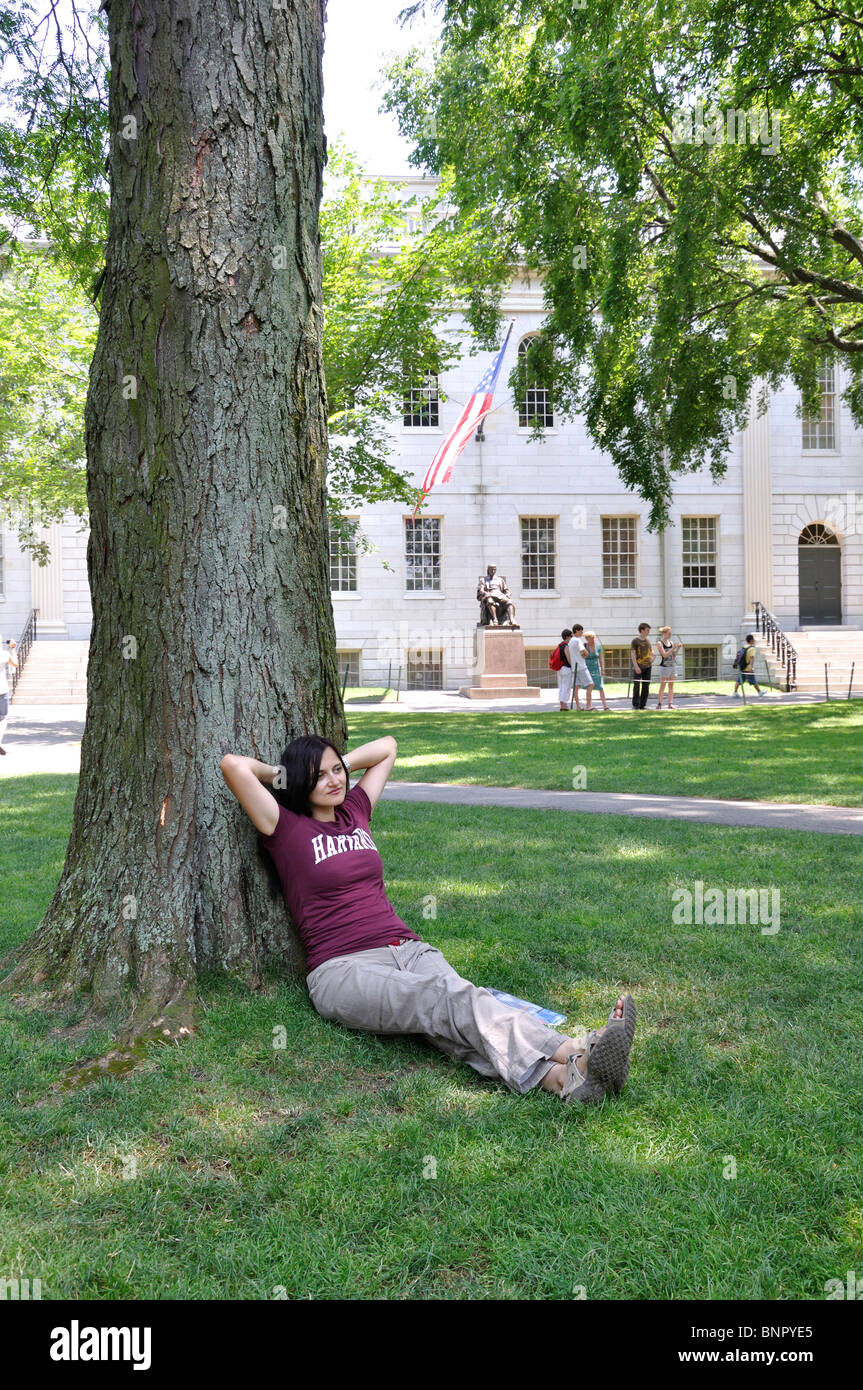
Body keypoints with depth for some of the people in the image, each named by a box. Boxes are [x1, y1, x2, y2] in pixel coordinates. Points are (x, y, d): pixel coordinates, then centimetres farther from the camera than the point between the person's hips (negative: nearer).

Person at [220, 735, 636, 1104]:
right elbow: (232, 764, -7)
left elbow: (387, 746, 35)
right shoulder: (287, 828, 4)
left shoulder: (353, 811, 21)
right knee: (449, 1000, -33)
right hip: (343, 969, -5)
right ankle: (570, 1051, -55)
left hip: (406, 948, 5)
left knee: (456, 1023, -28)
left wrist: (341, 765, 25)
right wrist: (281, 776, 9)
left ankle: (559, 1076, -56)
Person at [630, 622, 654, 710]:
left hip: (647, 666, 6)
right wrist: (636, 666, -18)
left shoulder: (648, 640, 13)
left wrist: (653, 656, 1)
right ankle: (635, 705, 0)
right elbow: (633, 654, -9)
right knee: (636, 685, -6)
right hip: (638, 666, -6)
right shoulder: (635, 641, -5)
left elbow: (651, 650, 24)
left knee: (646, 686, 6)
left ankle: (643, 704, 12)